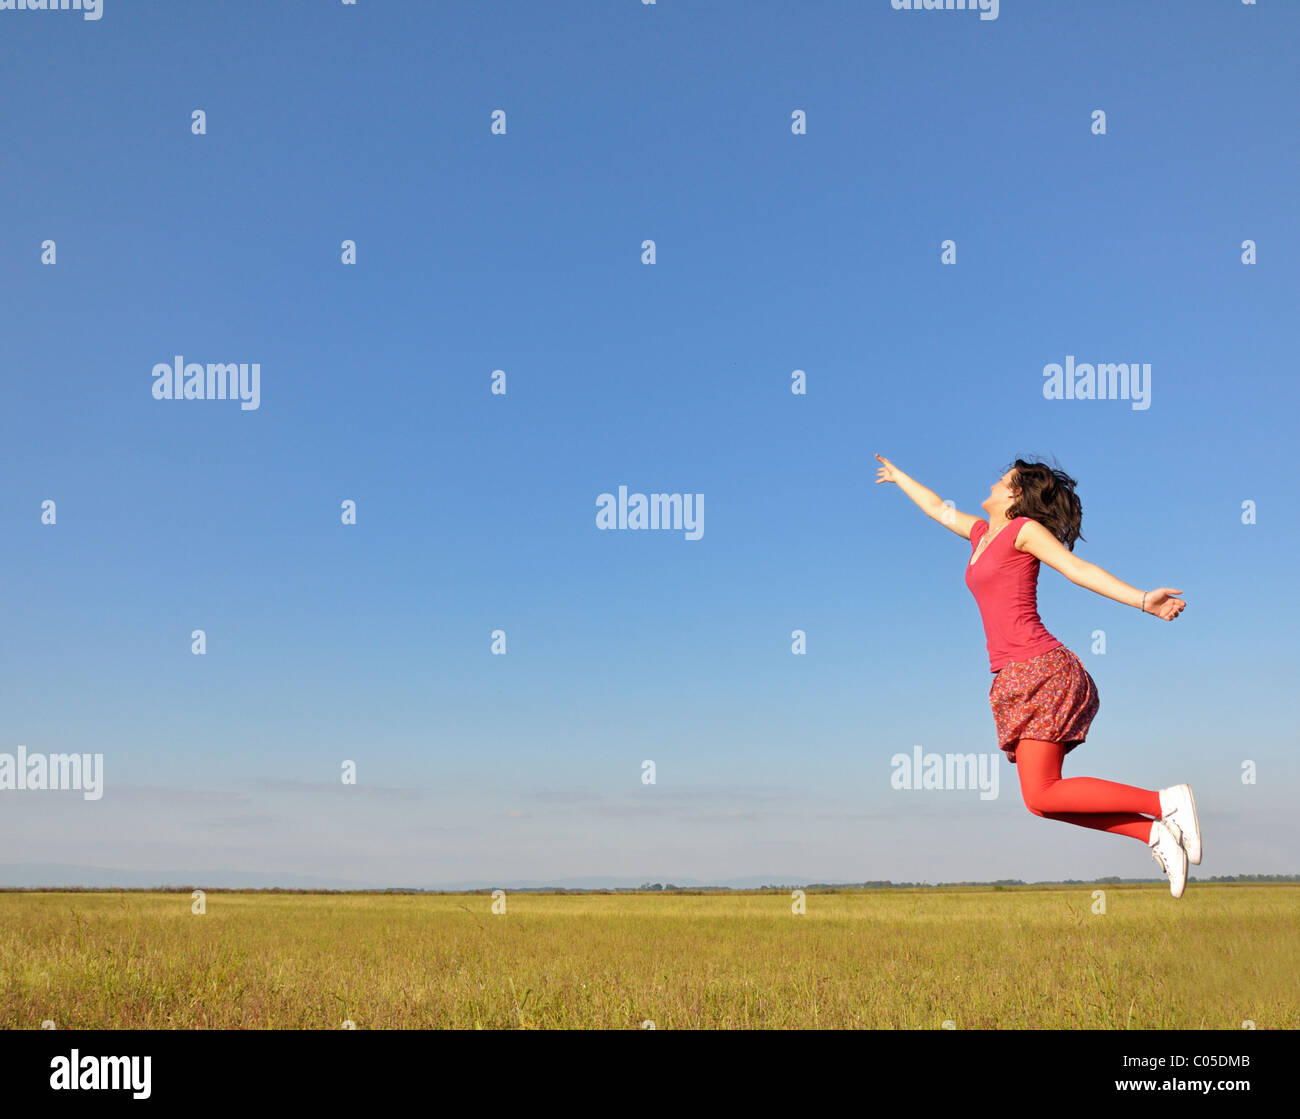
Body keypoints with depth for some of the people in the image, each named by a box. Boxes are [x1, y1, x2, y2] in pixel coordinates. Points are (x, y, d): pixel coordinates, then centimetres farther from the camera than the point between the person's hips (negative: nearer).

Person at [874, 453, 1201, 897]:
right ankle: (1155, 833, 1)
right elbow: (937, 508, 36)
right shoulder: (982, 533, 21)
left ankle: (1166, 802, -9)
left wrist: (1142, 600, -22)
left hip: (1040, 670, -8)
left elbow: (1080, 569, -11)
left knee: (1040, 797, -15)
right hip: (1018, 678, 8)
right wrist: (898, 476, 50)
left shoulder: (1024, 529, -1)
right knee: (1044, 796, 0)